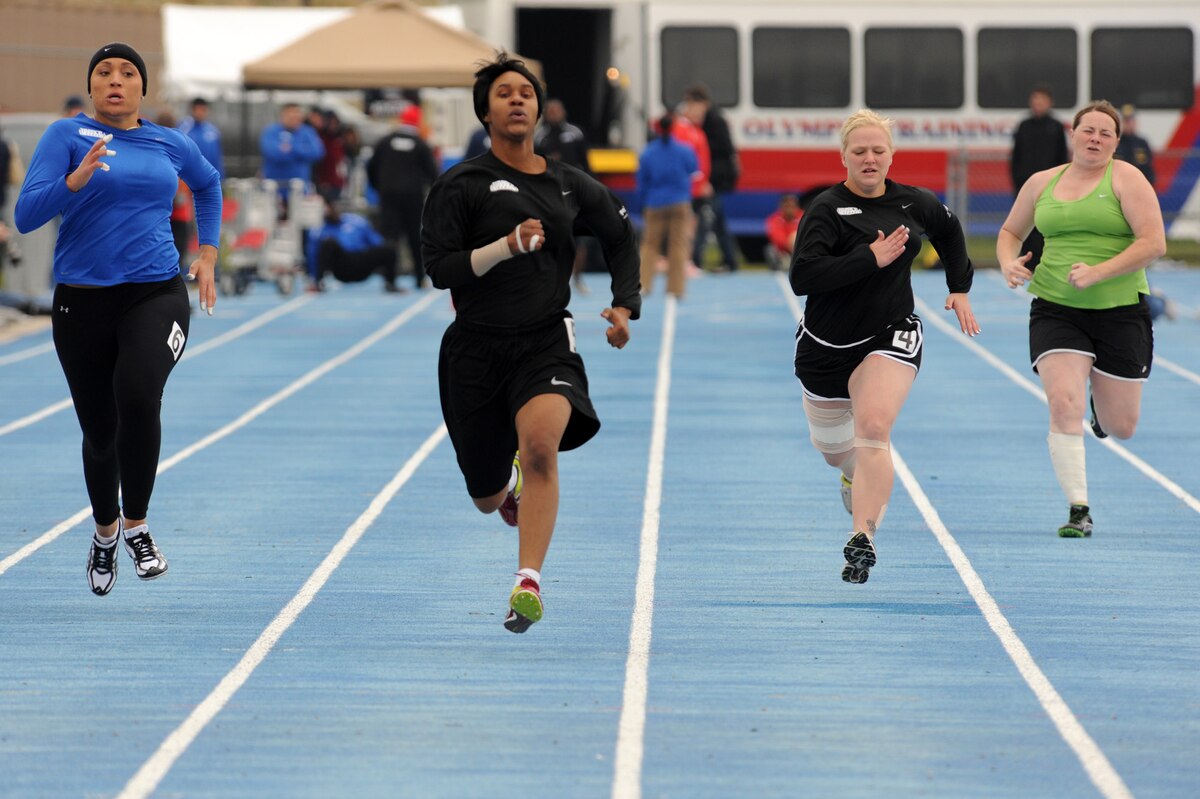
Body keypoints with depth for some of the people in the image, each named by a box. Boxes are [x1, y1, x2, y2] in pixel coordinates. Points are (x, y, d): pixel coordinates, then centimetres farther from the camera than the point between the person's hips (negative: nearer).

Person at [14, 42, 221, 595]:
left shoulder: (170, 145, 7)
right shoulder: (67, 136, -2)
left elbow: (208, 184, 30)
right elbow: (26, 215, -12)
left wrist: (207, 254, 22)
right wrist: (76, 179, -27)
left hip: (156, 296, 0)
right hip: (83, 301, 0)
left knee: (138, 394, -28)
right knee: (99, 431, 9)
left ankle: (136, 527, -13)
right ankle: (105, 534, 37)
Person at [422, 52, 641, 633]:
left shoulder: (569, 185, 7)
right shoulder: (461, 185, -3)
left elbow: (620, 235, 24)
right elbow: (439, 268, -11)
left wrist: (625, 305, 13)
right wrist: (506, 246, -22)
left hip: (546, 344, 0)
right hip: (476, 349, 0)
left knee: (541, 442, -31)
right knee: (486, 498, 9)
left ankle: (529, 582, -30)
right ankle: (512, 485, 50)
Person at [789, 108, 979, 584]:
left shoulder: (914, 203, 1)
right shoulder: (826, 210, -13)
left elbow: (948, 229, 25)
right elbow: (802, 278, -25)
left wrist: (960, 289, 23)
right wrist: (871, 257, -27)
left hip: (890, 336, 0)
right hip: (828, 345, 0)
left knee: (874, 429, -25)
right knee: (834, 450, 18)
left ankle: (862, 540, -30)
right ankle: (854, 474, 57)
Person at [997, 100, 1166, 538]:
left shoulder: (1125, 179, -4)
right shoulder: (1042, 183, 8)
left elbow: (1153, 242, -12)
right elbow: (1011, 231, 23)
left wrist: (1098, 273, -21)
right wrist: (1009, 262, 0)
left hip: (1119, 310, -2)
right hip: (1055, 310, 2)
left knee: (1120, 427, 7)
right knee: (1063, 404, -19)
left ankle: (1102, 403, 45)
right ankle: (1078, 511, -15)